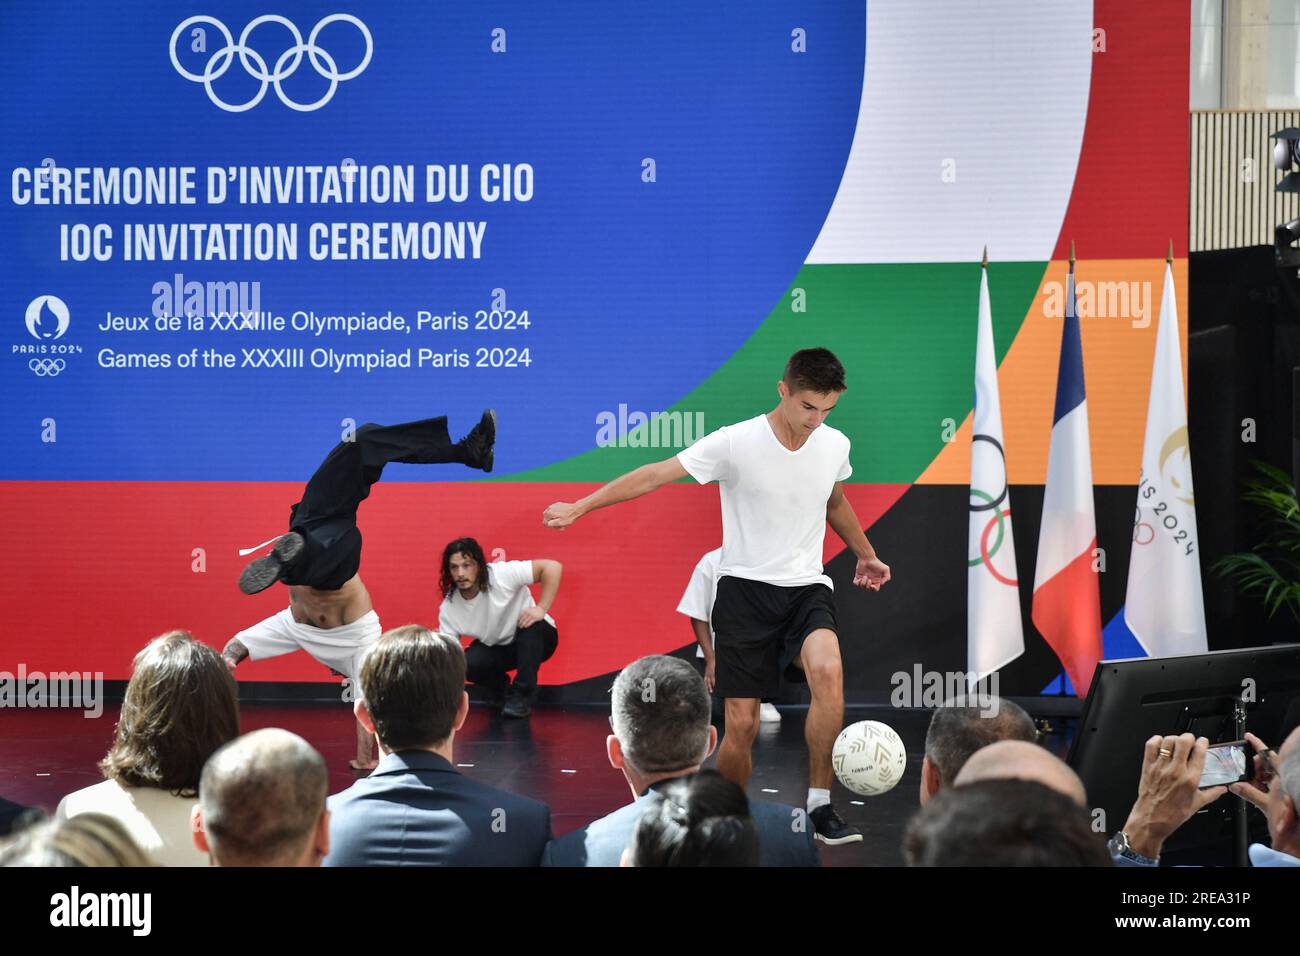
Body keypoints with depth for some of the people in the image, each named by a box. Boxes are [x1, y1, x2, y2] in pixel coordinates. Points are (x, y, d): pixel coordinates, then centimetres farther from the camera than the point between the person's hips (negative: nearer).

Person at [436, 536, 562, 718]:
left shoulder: (501, 574, -28)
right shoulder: (448, 609, -15)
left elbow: (553, 567, -31)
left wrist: (541, 609, -36)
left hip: (534, 640, -3)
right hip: (497, 648, 3)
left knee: (532, 624, -37)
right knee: (465, 664, -27)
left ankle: (522, 695, -21)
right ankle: (500, 687, 8)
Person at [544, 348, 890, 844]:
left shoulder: (835, 446, 2)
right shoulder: (735, 442, -11)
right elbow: (655, 475, -6)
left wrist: (865, 556, 31)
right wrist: (579, 507, -5)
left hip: (807, 588, 2)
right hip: (745, 588, -2)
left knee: (827, 670, -30)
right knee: (741, 724, -5)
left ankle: (820, 805, -19)